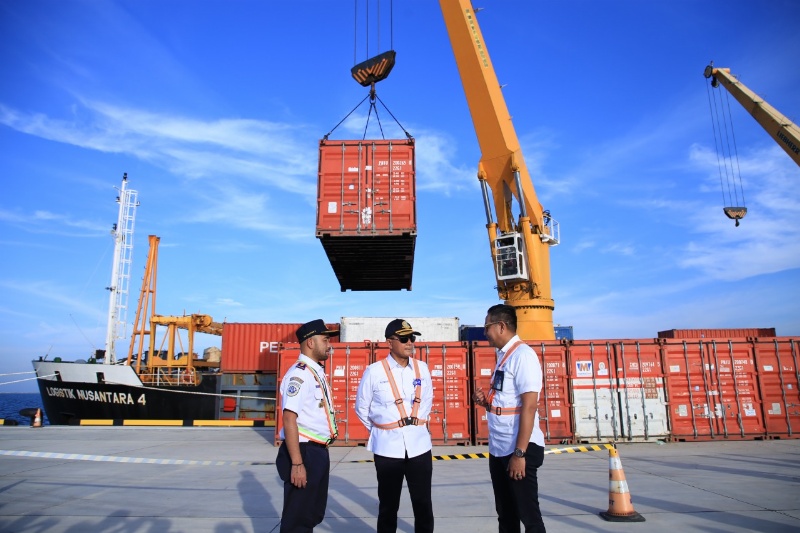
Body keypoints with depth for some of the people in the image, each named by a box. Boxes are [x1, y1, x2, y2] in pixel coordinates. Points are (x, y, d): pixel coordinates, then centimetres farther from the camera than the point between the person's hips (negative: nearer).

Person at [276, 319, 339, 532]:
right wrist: (297, 464, -25)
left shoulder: (317, 372, 12)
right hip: (305, 452, -9)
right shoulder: (299, 374, -18)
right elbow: (289, 420, -23)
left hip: (319, 452, 9)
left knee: (313, 514, 20)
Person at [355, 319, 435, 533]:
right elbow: (361, 408, 2)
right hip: (388, 445, -2)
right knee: (388, 504, 13)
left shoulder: (421, 368, 1)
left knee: (423, 503, 9)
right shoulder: (374, 371, -10)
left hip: (419, 443, 3)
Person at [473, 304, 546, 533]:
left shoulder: (522, 355, -16)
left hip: (518, 450, -9)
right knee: (505, 515, 17)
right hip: (498, 449, 9)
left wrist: (519, 453, -22)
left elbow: (528, 407, -21)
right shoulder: (502, 356, 12)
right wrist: (486, 401, 1)